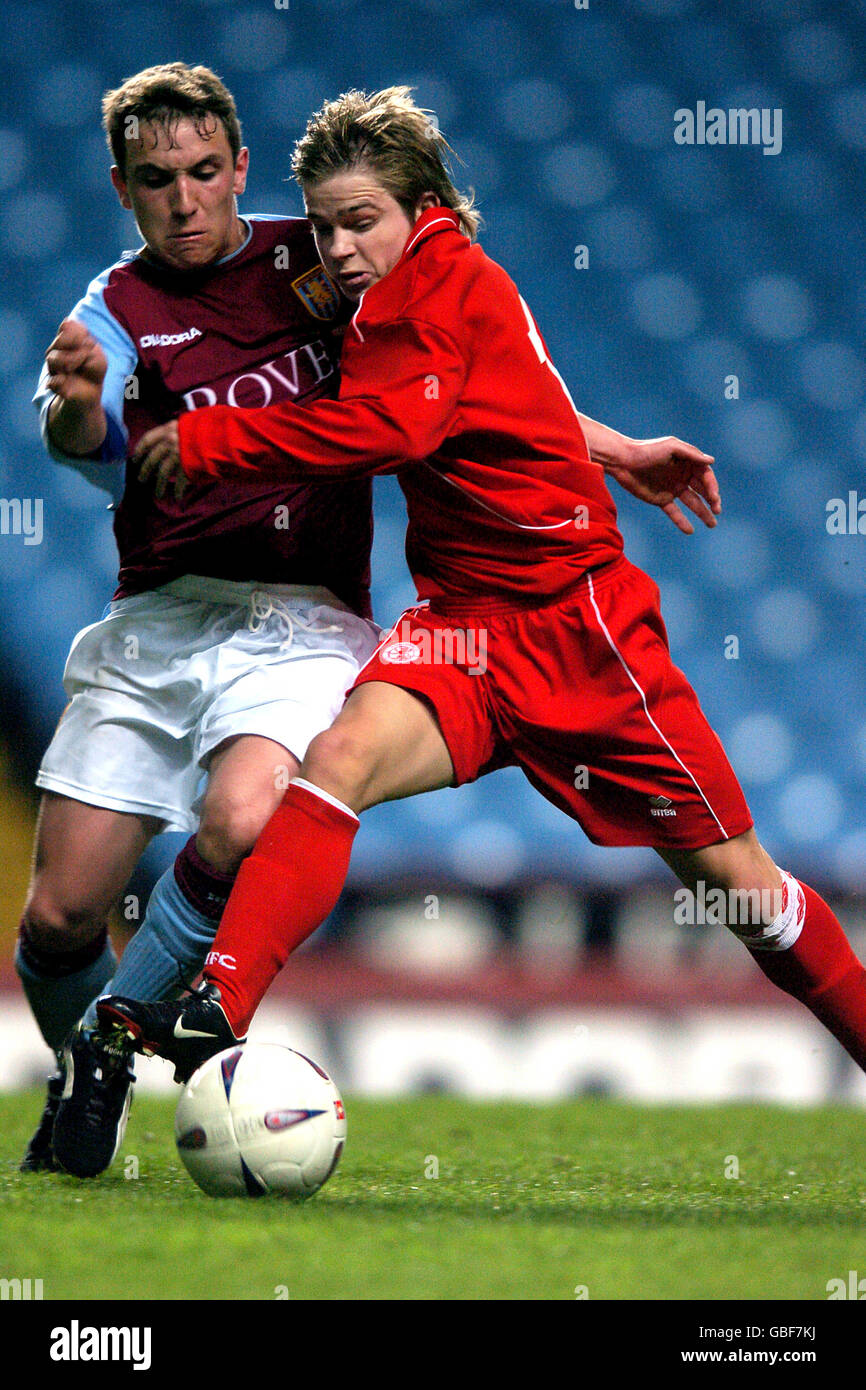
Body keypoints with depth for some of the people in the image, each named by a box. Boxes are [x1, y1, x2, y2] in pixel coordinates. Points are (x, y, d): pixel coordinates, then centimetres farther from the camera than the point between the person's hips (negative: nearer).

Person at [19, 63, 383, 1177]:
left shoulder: (314, 260, 8)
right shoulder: (116, 309, 3)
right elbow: (90, 445, -20)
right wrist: (76, 407, -44)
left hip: (301, 621, -1)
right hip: (157, 623, 1)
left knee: (239, 829, -31)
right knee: (58, 916, -6)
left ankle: (108, 1049, -8)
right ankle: (75, 1086, 27)